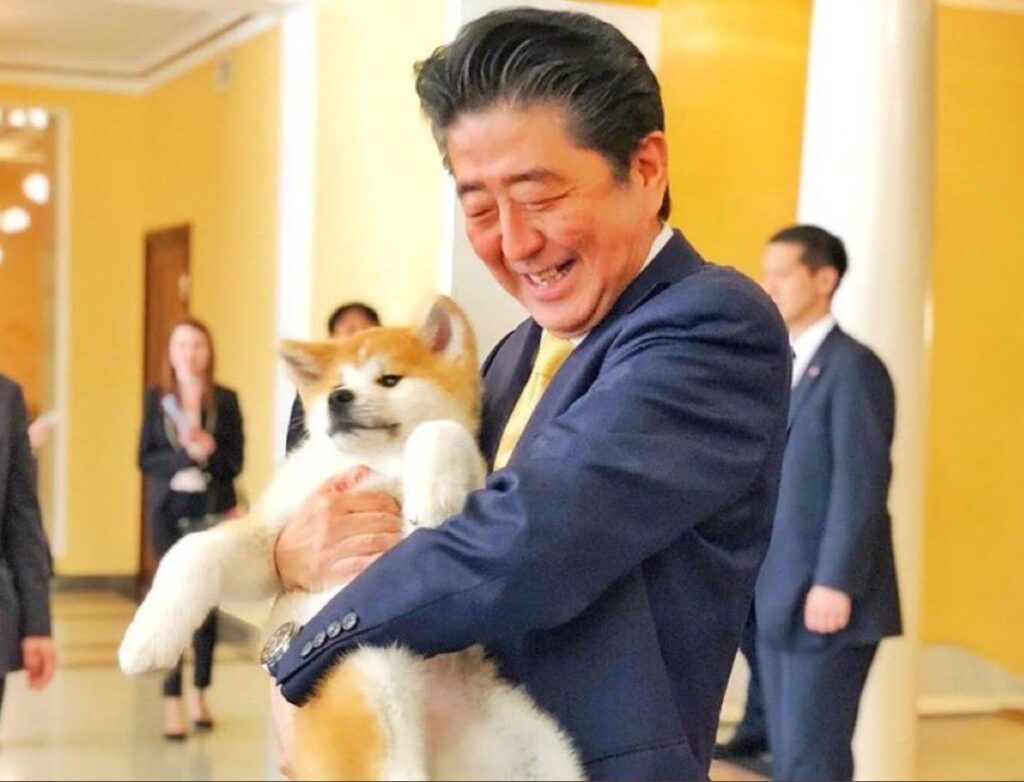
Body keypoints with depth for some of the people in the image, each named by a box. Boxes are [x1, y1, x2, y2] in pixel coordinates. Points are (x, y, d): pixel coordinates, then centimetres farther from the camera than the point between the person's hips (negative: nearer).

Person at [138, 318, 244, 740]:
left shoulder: (225, 400, 4)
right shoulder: (156, 398, 5)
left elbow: (235, 461, 0)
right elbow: (145, 458, -1)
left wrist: (208, 451, -18)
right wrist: (185, 455, -16)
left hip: (214, 511, 1)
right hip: (169, 511, -1)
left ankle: (199, 693, 18)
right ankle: (172, 702, -3)